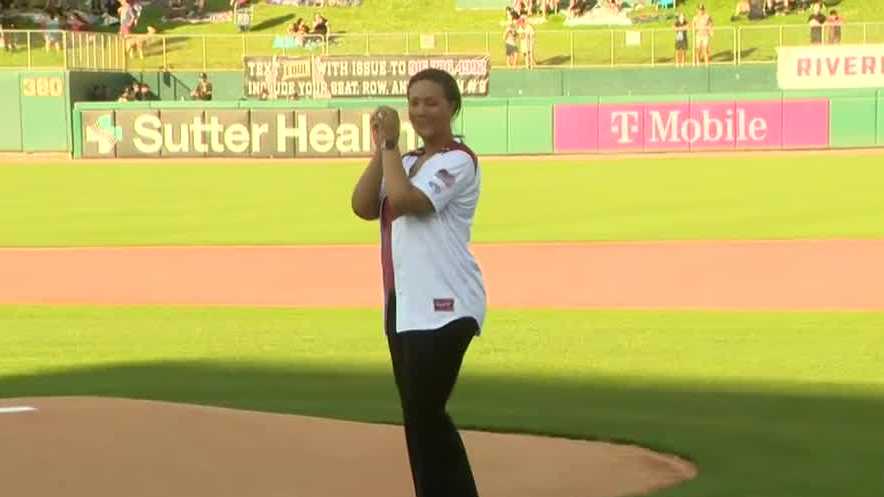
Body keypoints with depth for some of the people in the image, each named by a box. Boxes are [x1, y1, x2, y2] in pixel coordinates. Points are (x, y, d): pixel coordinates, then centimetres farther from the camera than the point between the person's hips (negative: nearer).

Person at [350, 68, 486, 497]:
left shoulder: (458, 161, -7)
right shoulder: (406, 162, 18)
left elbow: (404, 199, -21)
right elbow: (362, 207, 4)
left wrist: (391, 144, -12)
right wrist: (380, 148, -1)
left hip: (443, 308, -9)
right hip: (403, 304, 9)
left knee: (422, 414, -9)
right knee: (421, 415, 13)